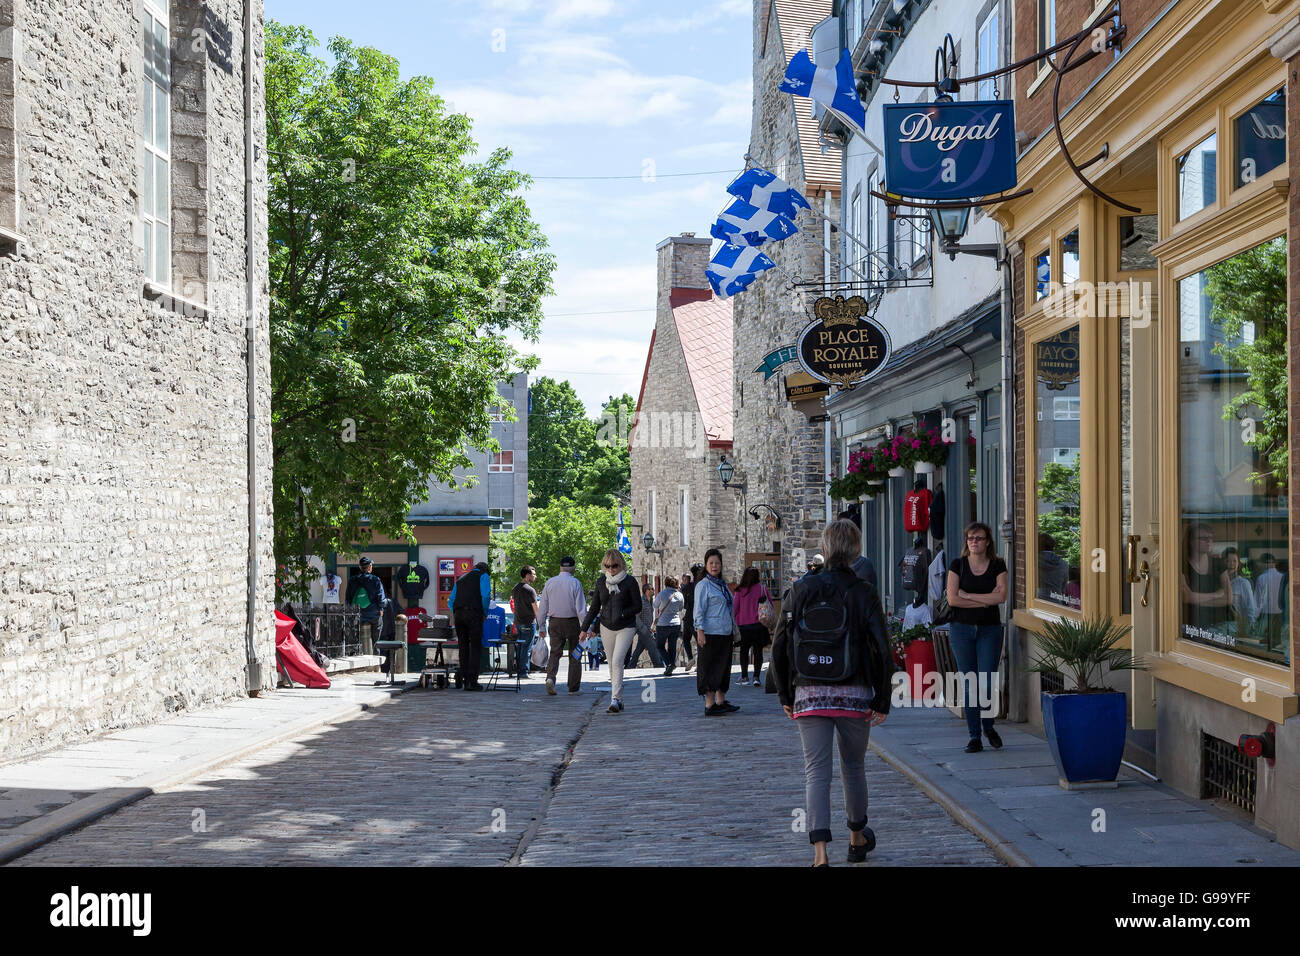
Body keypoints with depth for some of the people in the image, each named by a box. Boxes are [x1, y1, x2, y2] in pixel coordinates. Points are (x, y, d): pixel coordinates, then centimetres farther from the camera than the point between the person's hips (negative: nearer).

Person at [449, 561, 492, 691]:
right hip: (473, 613, -5)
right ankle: (472, 681, -9)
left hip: (458, 613, 6)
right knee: (476, 647, -3)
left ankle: (465, 680, 10)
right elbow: (486, 595, -7)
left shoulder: (461, 578, 26)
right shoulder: (483, 576, 9)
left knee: (463, 647, 11)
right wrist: (485, 614, 4)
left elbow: (451, 600, 21)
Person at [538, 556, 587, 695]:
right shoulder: (575, 583, -9)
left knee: (555, 653, 8)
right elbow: (581, 608, -12)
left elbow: (543, 606, 5)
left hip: (554, 623, 3)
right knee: (574, 655, 8)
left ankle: (550, 677, -17)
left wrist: (542, 626, 12)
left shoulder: (550, 582, 2)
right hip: (572, 622, -2)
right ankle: (574, 687, 12)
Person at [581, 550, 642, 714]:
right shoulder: (602, 583, 6)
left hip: (626, 628, -4)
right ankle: (619, 700, 14)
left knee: (617, 661, -18)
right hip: (606, 628, 4)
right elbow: (594, 608, 13)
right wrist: (585, 628, 8)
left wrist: (621, 614, -18)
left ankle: (615, 699, -19)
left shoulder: (630, 582, -6)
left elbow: (637, 607, -5)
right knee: (612, 664, 6)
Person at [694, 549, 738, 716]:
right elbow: (699, 610, -12)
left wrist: (733, 629, 20)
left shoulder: (723, 585, 16)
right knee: (710, 668, -6)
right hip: (710, 634, -8)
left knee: (724, 667, 11)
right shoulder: (703, 585, -7)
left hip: (725, 633, 8)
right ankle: (709, 705, -4)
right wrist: (700, 631, -19)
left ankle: (721, 701, 19)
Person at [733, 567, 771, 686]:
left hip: (743, 624, 0)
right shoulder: (762, 588, -4)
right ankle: (756, 677, -5)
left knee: (744, 650, 14)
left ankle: (744, 676, 16)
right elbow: (770, 604, 0)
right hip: (759, 625, 0)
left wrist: (736, 622, 10)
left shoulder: (740, 591, -3)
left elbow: (735, 608, 0)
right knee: (758, 650, 5)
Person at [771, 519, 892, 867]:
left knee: (817, 773, -2)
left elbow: (779, 648, 0)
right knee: (853, 768, 18)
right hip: (855, 695, 0)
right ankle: (857, 839, 36)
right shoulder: (863, 593, -5)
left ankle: (820, 852, -16)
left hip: (810, 695, 0)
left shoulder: (800, 590, -1)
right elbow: (882, 651, -8)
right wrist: (882, 702, 0)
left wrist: (785, 696, 9)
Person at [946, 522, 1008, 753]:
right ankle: (974, 736, 8)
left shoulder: (997, 565, 3)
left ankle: (989, 728, 20)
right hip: (962, 629, 0)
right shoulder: (957, 565, 2)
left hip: (990, 629, 0)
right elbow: (952, 599, -8)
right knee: (969, 684, 0)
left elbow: (1001, 597, -10)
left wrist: (967, 595, -9)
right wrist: (985, 600, -9)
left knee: (987, 683, -6)